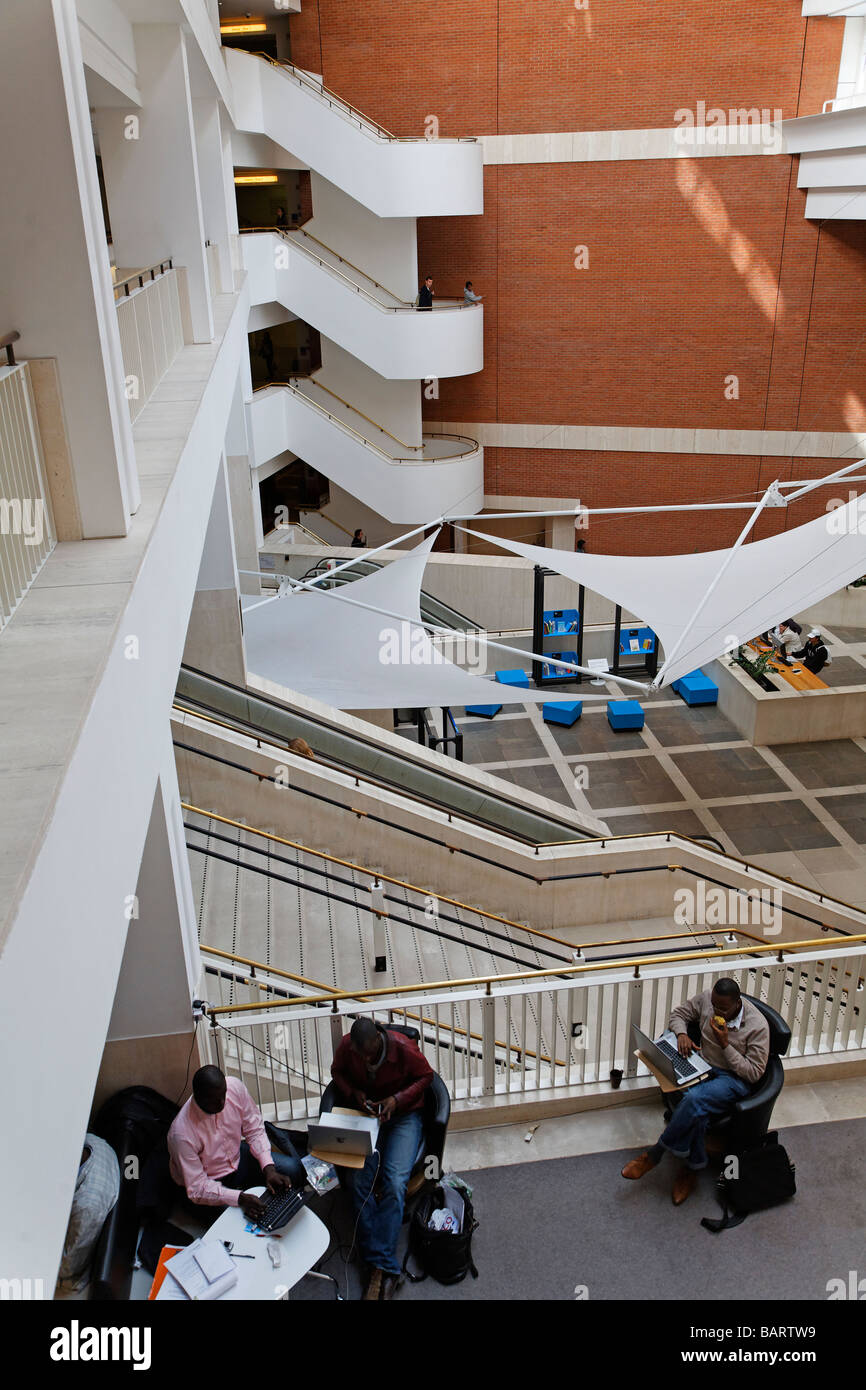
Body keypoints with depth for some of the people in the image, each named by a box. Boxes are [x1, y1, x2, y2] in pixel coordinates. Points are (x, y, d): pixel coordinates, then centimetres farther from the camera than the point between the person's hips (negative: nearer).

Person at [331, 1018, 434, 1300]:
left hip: (403, 1115, -3)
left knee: (395, 1183, -24)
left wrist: (398, 1099, -20)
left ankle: (381, 1267, -19)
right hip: (367, 1115, 3)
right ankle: (384, 1268, -15)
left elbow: (425, 1076, -7)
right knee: (360, 1181, -20)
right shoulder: (347, 1046, -15)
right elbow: (338, 1072, 6)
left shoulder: (404, 1048, -24)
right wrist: (354, 1093, -14)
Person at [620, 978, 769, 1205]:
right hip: (704, 1067, 4)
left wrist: (725, 1045, -22)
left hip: (734, 1079, -4)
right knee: (697, 1111, -31)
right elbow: (678, 1014, 12)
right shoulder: (706, 999, -6)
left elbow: (755, 1073, -13)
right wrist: (682, 1033, -11)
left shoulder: (758, 1026, -18)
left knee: (695, 1100, -34)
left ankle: (656, 1153, -17)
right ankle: (693, 1167, -8)